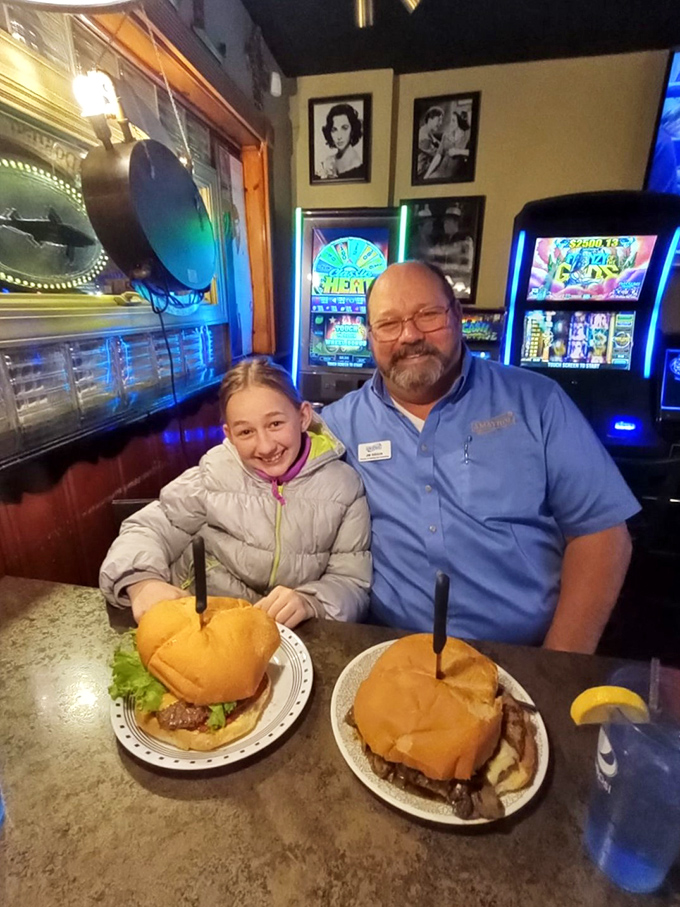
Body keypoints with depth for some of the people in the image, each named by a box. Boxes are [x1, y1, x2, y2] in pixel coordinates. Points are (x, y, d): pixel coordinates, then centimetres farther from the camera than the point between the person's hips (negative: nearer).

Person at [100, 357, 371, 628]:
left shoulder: (343, 485, -8)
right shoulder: (215, 473, -6)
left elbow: (353, 582, -6)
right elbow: (149, 528, -1)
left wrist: (310, 603, -27)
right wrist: (142, 582, -23)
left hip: (290, 636, 0)